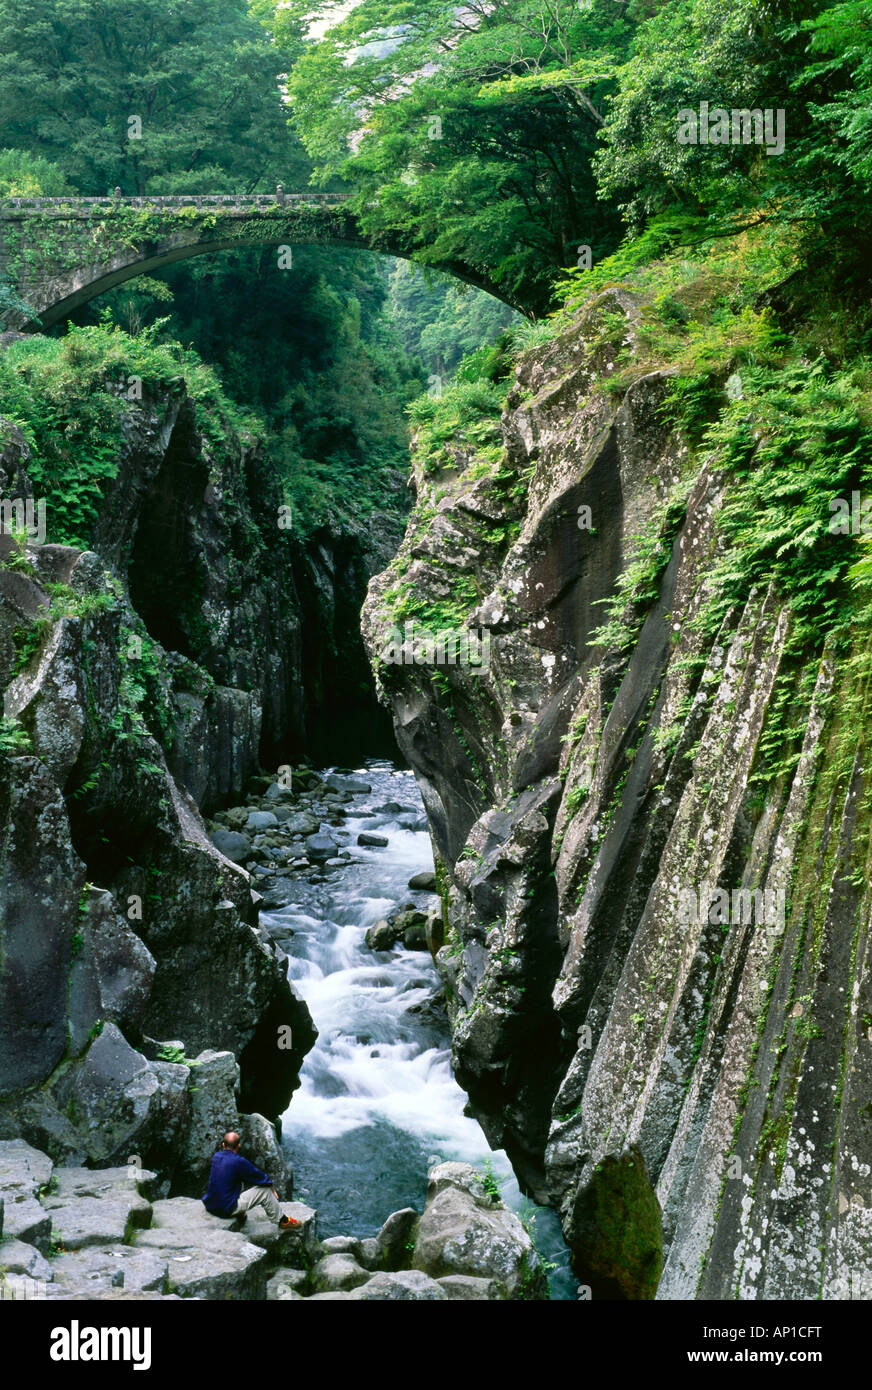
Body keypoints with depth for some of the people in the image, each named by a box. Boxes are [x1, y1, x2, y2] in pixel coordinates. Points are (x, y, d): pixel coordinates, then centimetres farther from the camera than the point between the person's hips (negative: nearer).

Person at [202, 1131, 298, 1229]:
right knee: (265, 1190, 1)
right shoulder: (238, 1162, -17)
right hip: (227, 1209, -8)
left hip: (209, 1206, 8)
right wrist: (272, 1189, 13)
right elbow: (260, 1177, -2)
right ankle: (283, 1221, 16)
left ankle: (240, 1215, 35)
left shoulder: (216, 1156, 0)